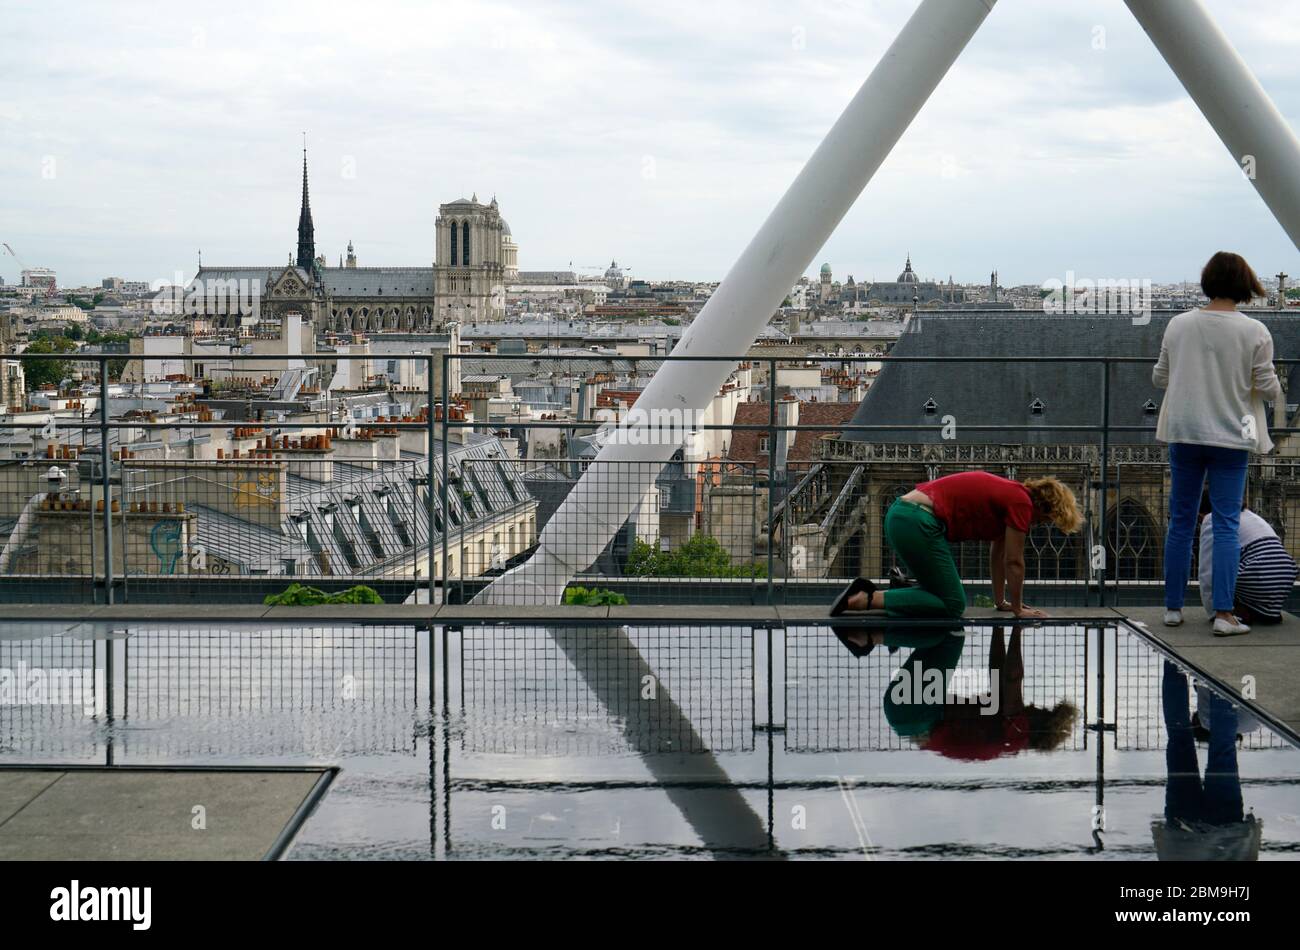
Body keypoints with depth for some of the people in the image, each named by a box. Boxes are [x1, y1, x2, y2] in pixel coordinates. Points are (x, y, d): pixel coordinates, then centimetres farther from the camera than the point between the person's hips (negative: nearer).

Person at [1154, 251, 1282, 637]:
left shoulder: (1178, 325, -1)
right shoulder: (1255, 332, -9)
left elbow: (1159, 378, 6)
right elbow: (1268, 388, -5)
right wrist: (1276, 388, 17)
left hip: (1184, 434, 2)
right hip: (1230, 435, -2)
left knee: (1181, 522, 11)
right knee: (1226, 525, 1)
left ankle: (1173, 607, 16)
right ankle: (1224, 613, -2)